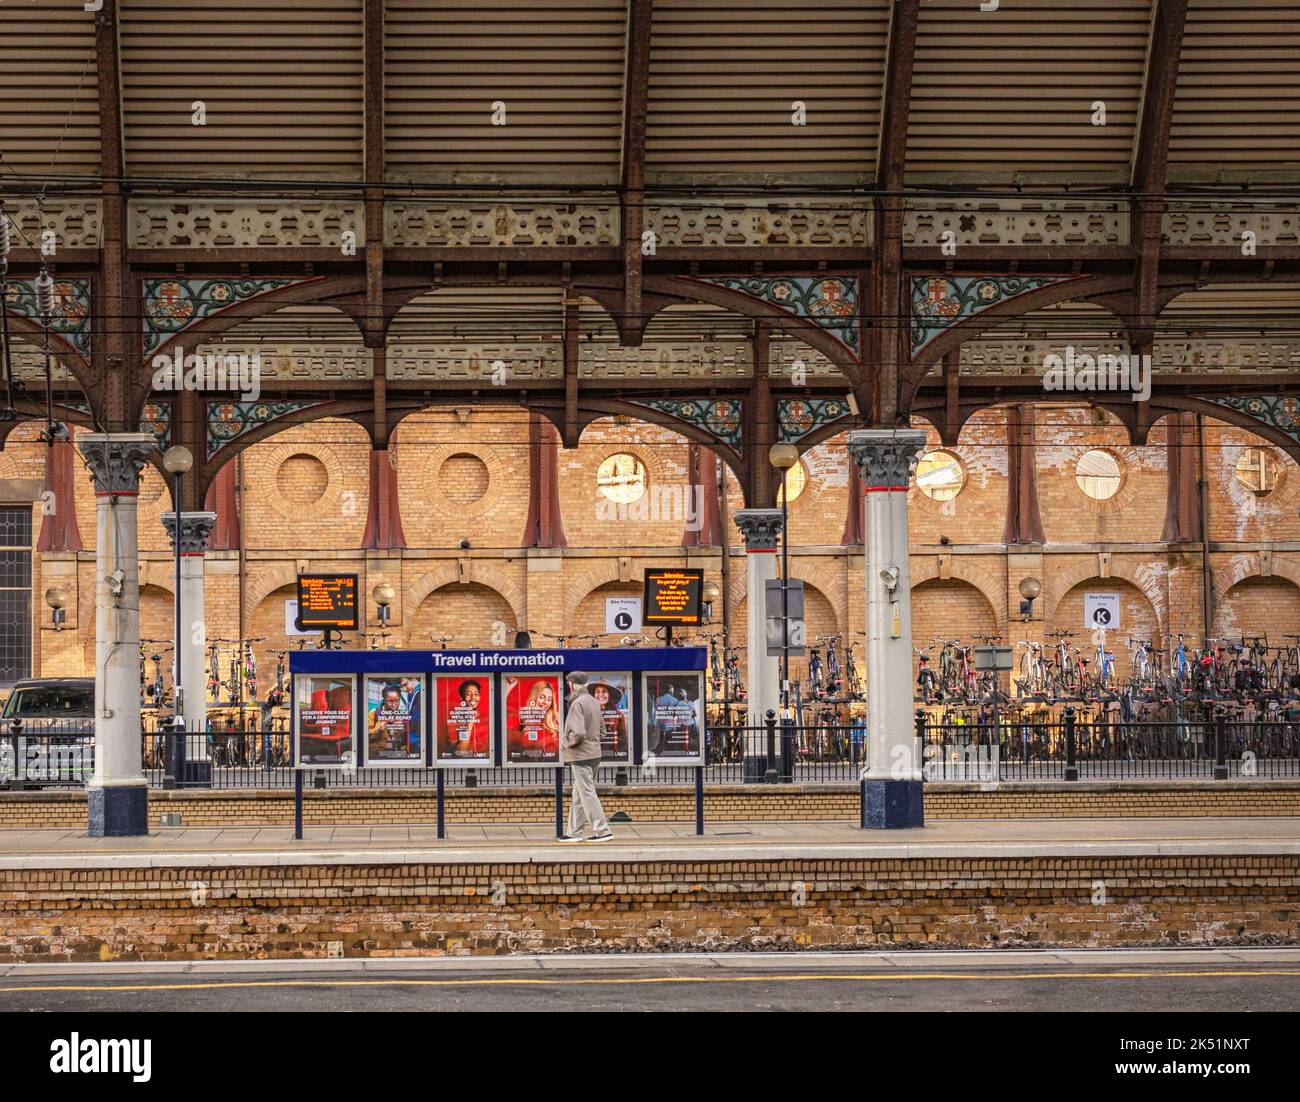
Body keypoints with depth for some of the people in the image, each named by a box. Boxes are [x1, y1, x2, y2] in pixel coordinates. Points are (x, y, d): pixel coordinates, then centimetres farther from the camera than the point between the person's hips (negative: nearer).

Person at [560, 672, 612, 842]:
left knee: (587, 794, -4)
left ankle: (603, 831, -4)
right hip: (594, 753, 9)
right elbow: (601, 726, 20)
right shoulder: (593, 701, 10)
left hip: (581, 757, -9)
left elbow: (578, 733, -25)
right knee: (578, 796, 14)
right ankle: (574, 832, 18)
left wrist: (566, 743, -9)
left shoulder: (577, 704, -18)